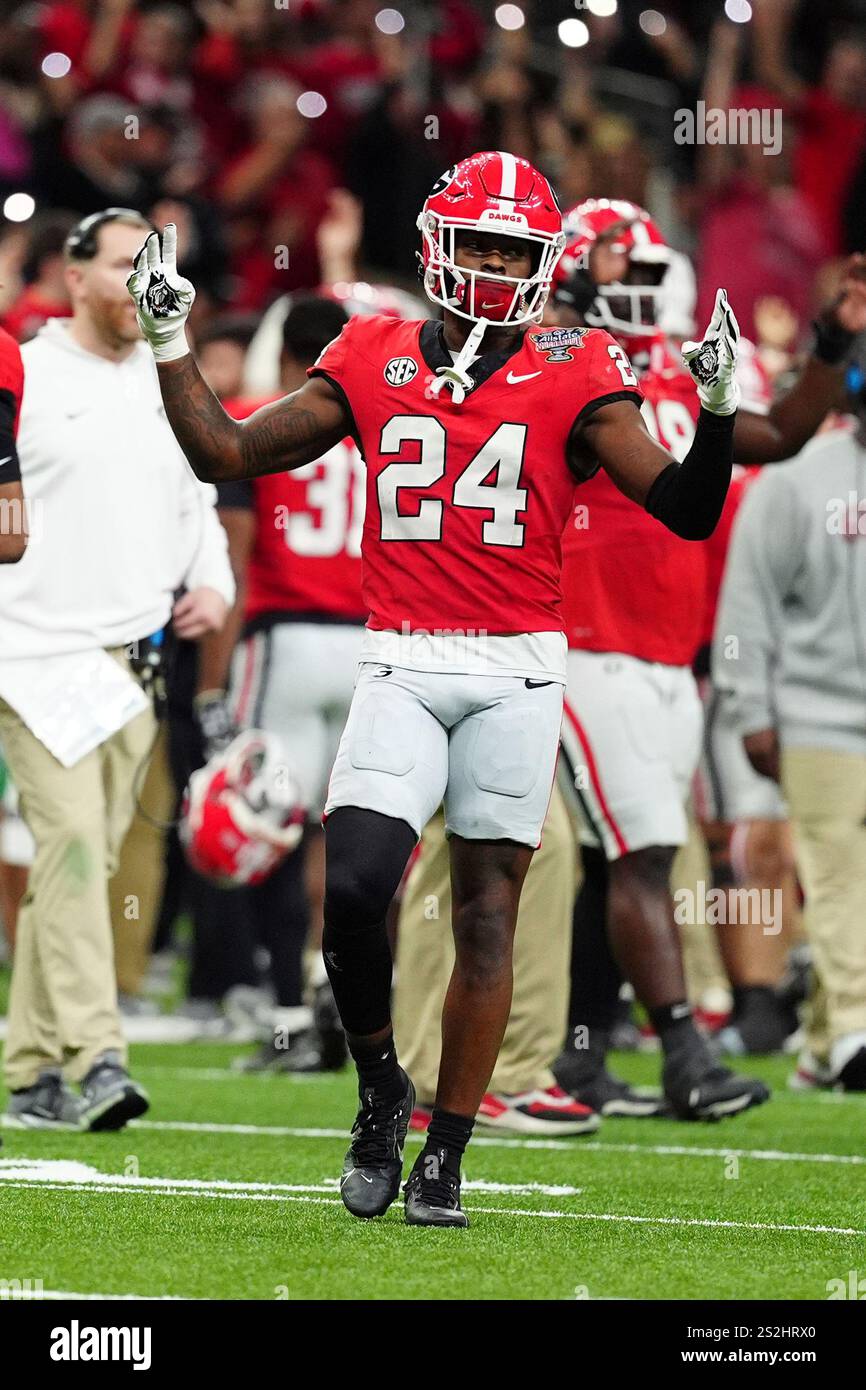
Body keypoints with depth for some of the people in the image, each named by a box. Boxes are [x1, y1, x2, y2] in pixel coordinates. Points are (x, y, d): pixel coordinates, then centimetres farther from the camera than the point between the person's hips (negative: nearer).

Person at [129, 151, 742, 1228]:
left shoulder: (573, 380, 1)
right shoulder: (371, 367, 7)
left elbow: (687, 512, -1)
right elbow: (225, 455, 10)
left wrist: (718, 409, -16)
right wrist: (168, 340, 5)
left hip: (518, 670, -1)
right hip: (400, 665, 1)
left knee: (486, 912, 1)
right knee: (353, 888, -15)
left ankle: (444, 1159, 8)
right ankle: (380, 1088, 11)